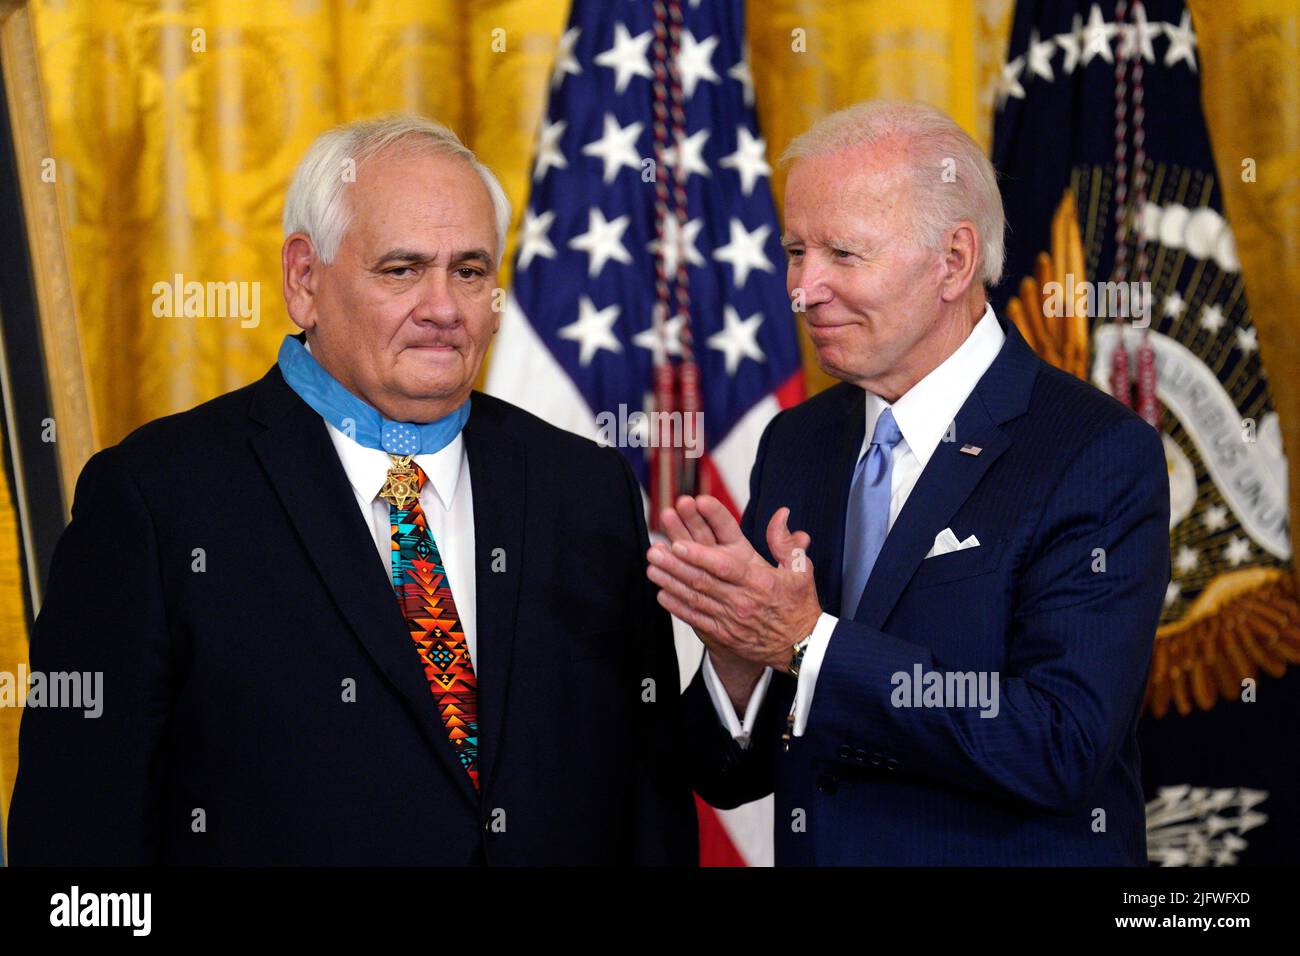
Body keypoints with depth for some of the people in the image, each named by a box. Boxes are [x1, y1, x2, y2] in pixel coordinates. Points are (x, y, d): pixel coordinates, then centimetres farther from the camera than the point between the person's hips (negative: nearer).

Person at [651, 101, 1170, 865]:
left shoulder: (1102, 457, -16)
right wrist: (738, 663, -18)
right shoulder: (795, 444, 1)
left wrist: (807, 642, -24)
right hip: (811, 852, 5)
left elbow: (1062, 744, -25)